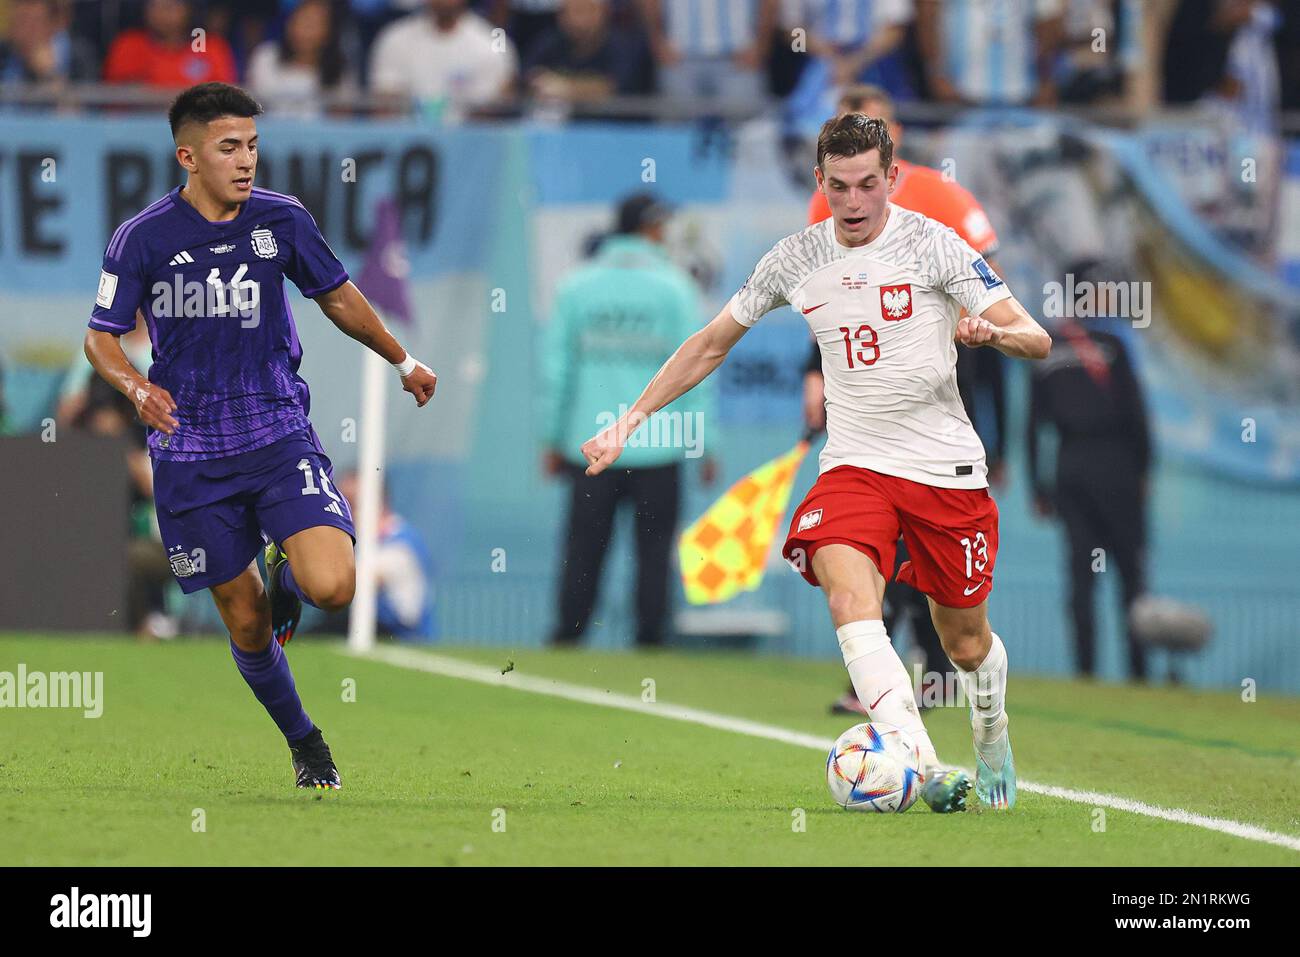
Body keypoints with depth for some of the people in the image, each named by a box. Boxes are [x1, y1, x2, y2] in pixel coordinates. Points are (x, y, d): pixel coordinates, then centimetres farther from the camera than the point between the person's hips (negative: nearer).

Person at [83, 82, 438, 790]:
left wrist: (403, 362, 29)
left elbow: (337, 295, 17)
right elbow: (101, 337, 1)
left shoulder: (282, 220, 1)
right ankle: (305, 745, 28)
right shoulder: (142, 239, -5)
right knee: (246, 623, 4)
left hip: (280, 437, 1)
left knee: (332, 587, -20)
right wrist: (137, 388, -19)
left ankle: (288, 571, 18)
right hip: (192, 455, -1)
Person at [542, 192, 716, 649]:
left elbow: (555, 369, 6)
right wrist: (703, 446, 2)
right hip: (657, 445, -2)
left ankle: (567, 634, 4)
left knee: (583, 546, 5)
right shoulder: (673, 287, -1)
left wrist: (552, 440, 12)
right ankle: (649, 637, 1)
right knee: (653, 550, 4)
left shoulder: (575, 286, 5)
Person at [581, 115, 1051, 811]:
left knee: (966, 645, 9)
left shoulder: (932, 243, -6)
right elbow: (713, 342, 17)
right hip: (853, 464, 1)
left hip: (946, 466, -1)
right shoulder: (795, 259, 3)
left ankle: (992, 737, 44)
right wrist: (629, 420, 13)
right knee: (850, 600, -28)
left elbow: (1036, 340, -8)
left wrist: (992, 332, -32)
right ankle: (926, 772, -39)